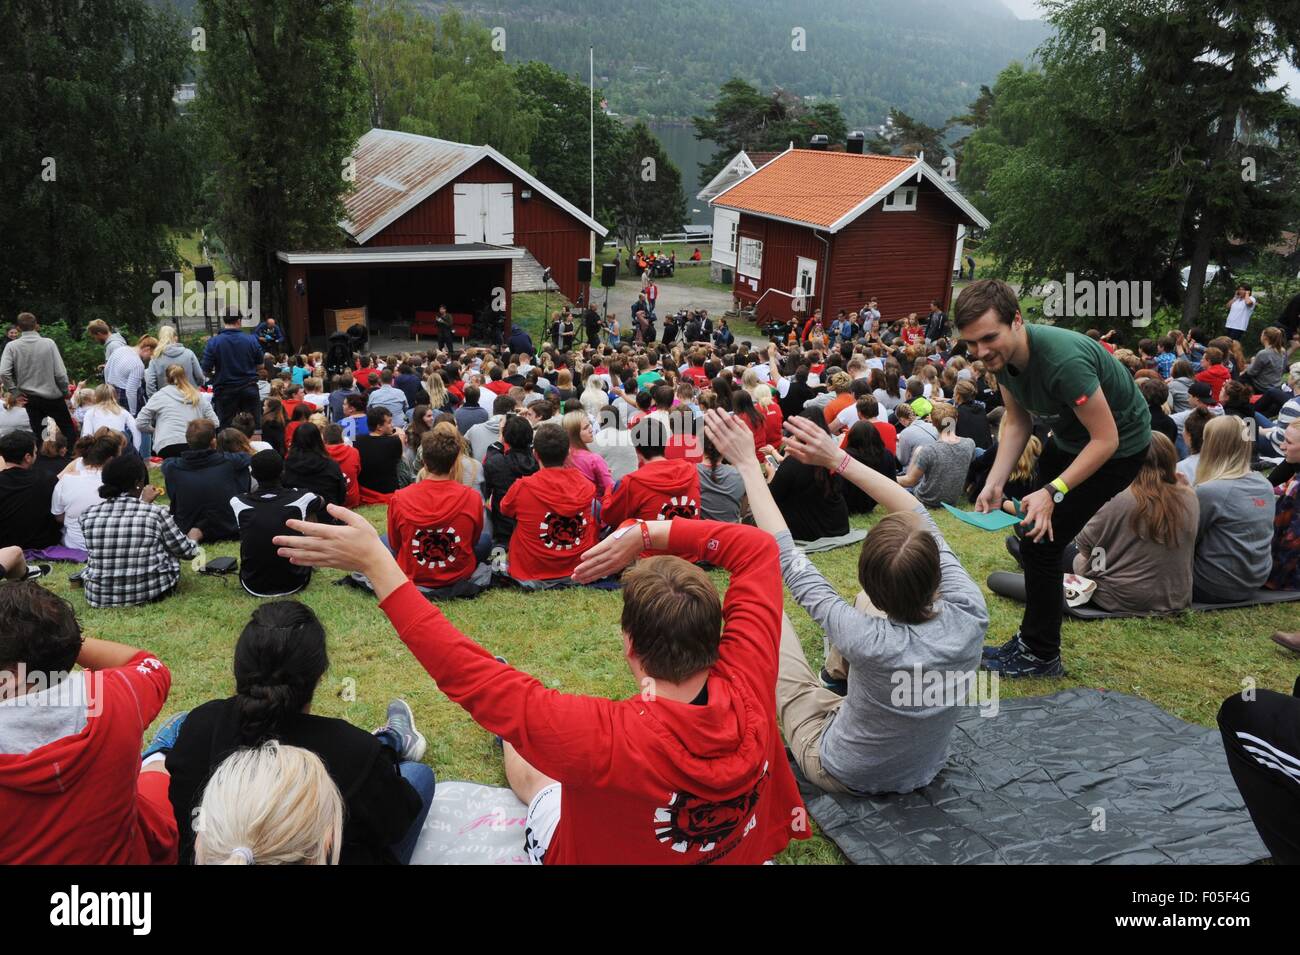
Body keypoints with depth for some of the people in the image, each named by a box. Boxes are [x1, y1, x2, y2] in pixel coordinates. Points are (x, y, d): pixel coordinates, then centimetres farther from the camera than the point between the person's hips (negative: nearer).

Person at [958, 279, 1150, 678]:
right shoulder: (1000, 354, -15)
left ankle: (1041, 655, 7)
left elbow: (1106, 440, -33)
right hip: (1067, 437, 8)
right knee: (1033, 529, 16)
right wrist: (994, 483, -15)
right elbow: (1017, 421, -4)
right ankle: (1033, 638, 33)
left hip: (1117, 447, -8)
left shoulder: (1063, 360, -38)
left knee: (1040, 541, -11)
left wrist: (1052, 492, -40)